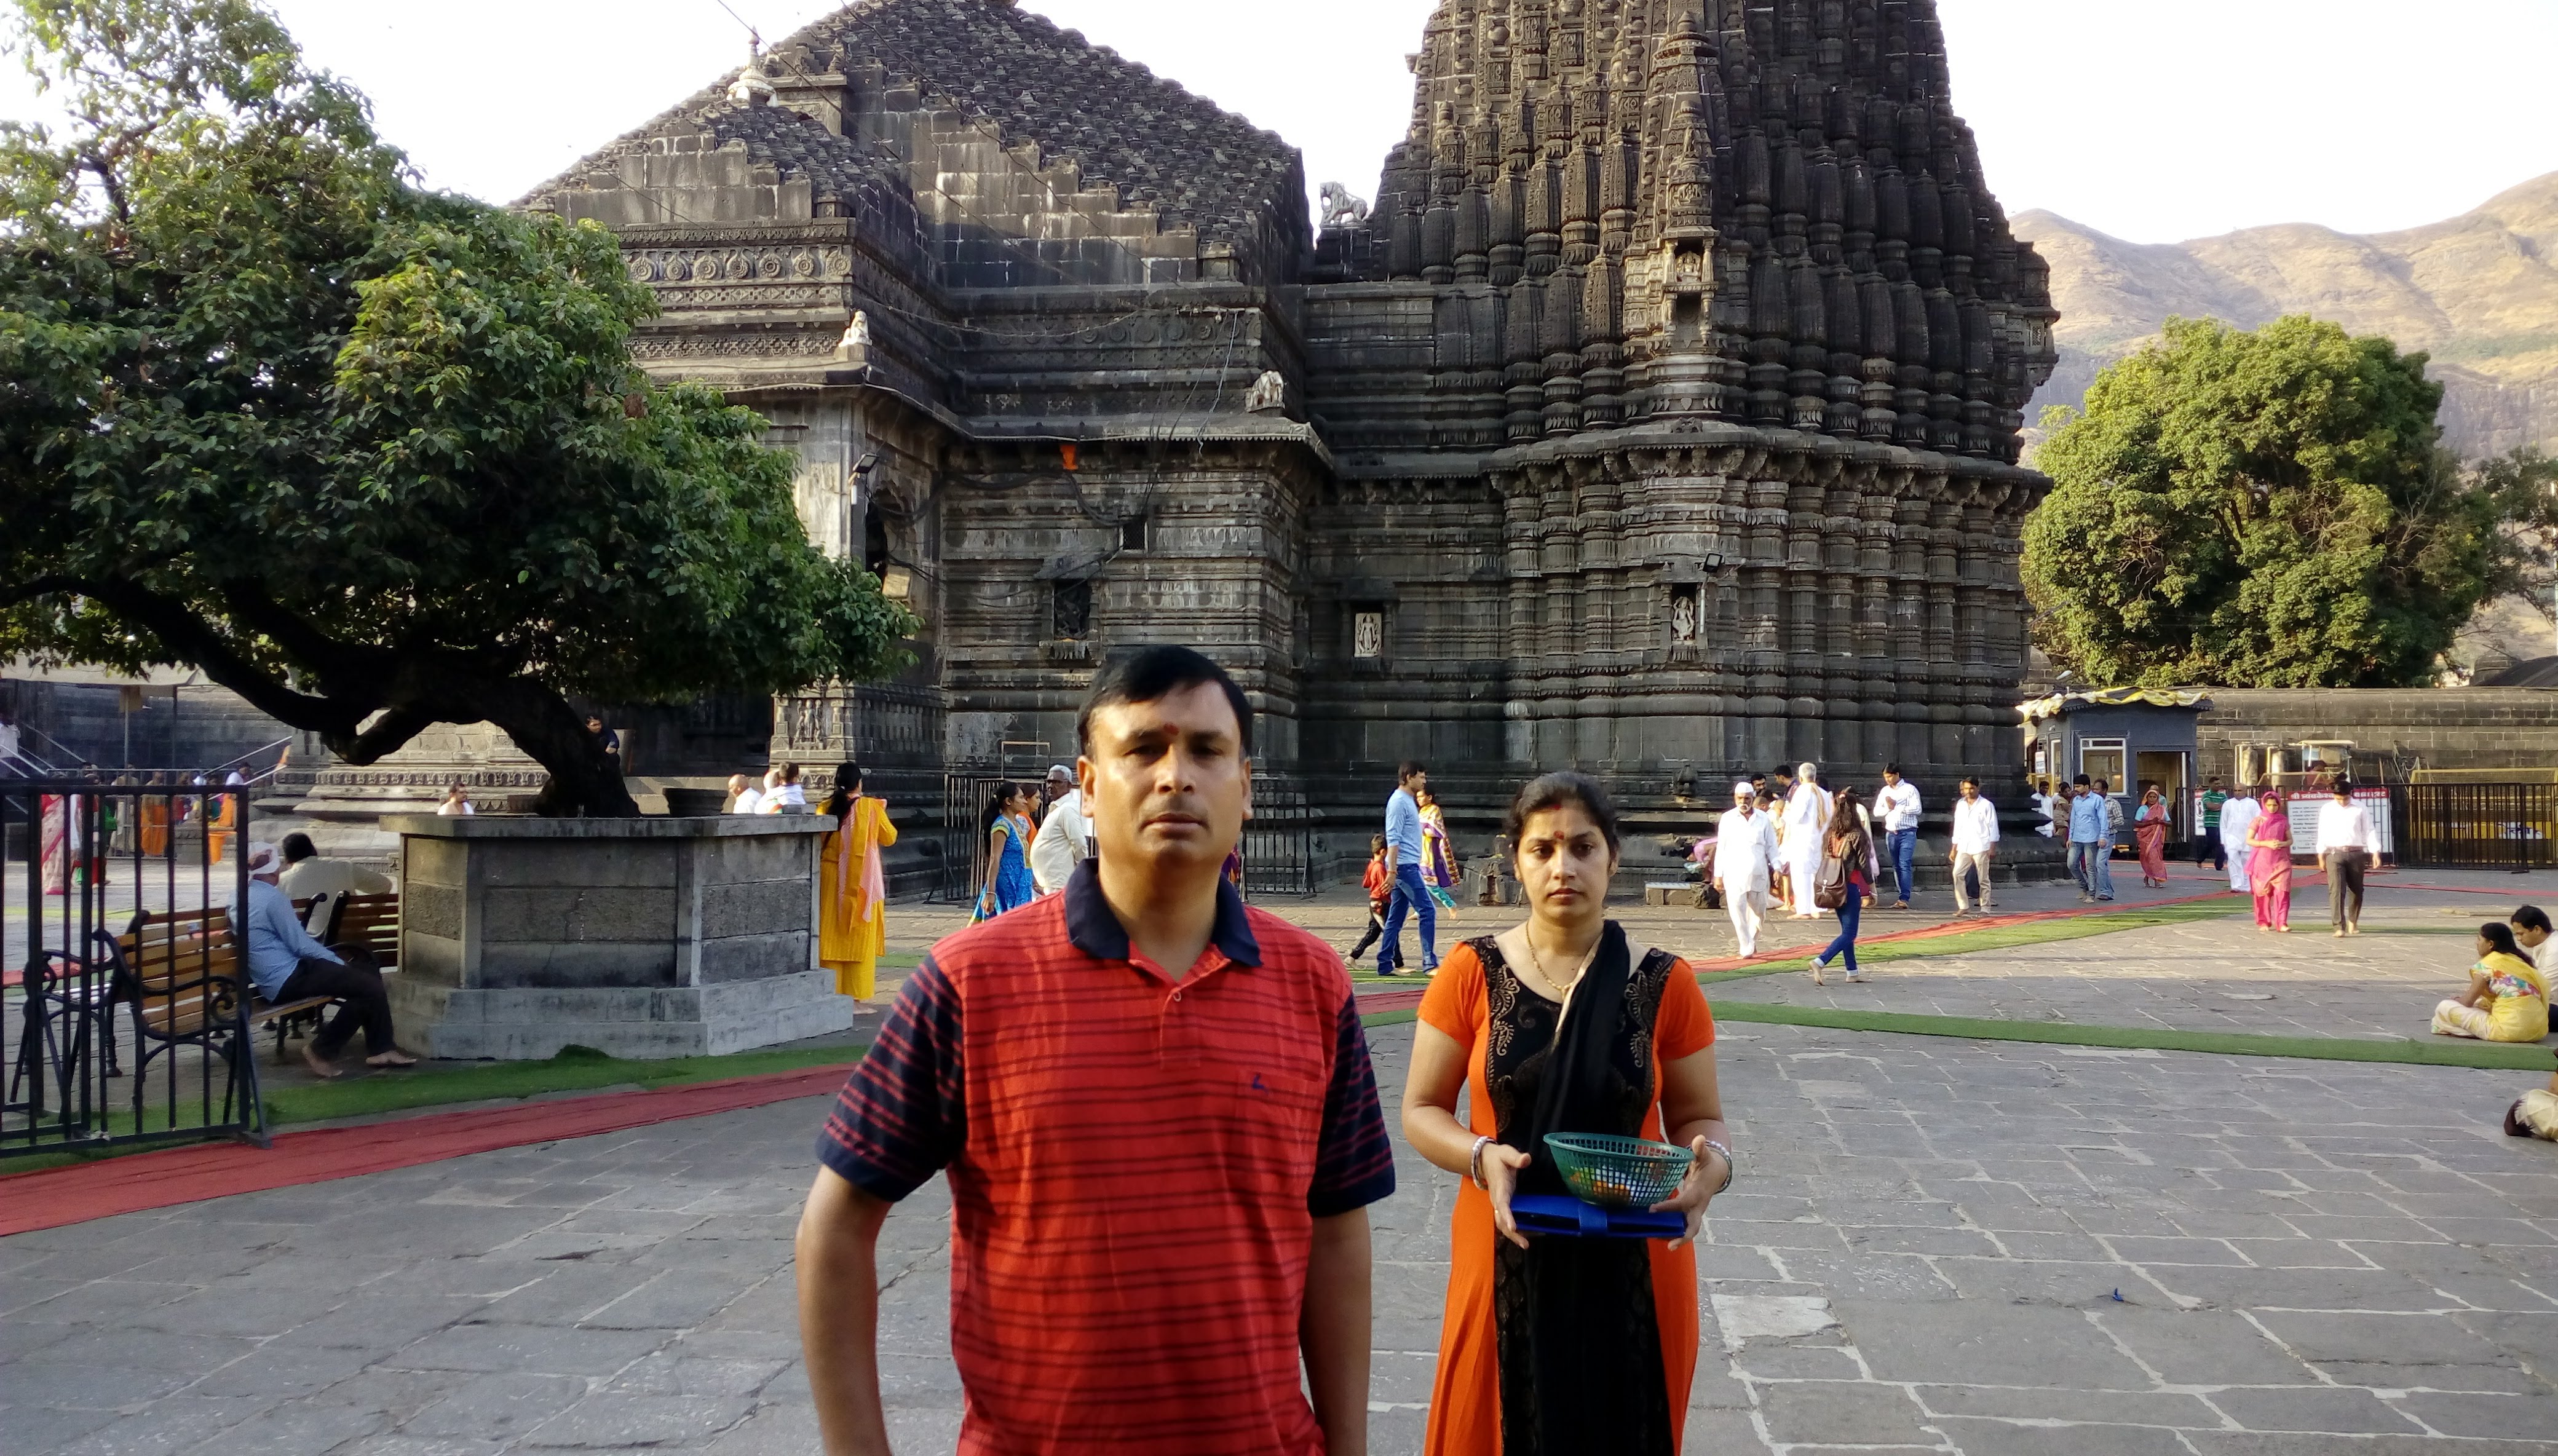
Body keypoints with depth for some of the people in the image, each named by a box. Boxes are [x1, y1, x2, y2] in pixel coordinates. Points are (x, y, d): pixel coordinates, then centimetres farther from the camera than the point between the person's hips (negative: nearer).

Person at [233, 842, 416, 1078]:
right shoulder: (271, 897, -17)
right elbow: (300, 944, -17)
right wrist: (338, 961, -3)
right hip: (288, 980, -11)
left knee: (366, 966, 16)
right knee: (371, 988, -17)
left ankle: (380, 1049, 13)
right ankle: (323, 1050, -5)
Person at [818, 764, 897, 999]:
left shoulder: (827, 807, -3)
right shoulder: (871, 807, -6)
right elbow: (889, 837, 5)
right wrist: (881, 813, 20)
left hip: (831, 877, 2)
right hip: (862, 879, -2)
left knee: (831, 932, 8)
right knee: (859, 935, 5)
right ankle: (856, 990, 6)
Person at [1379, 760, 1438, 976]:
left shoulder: (1409, 801, 17)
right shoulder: (1399, 802, -13)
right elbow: (1393, 839, -19)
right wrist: (1392, 870, -23)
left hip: (1408, 866, 10)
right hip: (1404, 866, -10)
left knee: (1396, 918, 9)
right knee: (1428, 911, -10)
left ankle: (1385, 965, 11)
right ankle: (1430, 963, -11)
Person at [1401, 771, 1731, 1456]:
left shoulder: (1665, 984, -3)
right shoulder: (1473, 973, -4)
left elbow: (1700, 1117, 4)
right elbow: (1421, 1111, 0)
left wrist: (1711, 1163, -18)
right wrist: (1482, 1157, -19)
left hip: (1634, 1266, 1)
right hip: (1508, 1259, 0)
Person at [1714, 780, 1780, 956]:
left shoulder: (1764, 819, 5)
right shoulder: (1727, 819, 3)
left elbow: (1771, 846, 9)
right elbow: (1721, 848, 5)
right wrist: (1718, 875, 3)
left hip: (1758, 874, 2)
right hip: (1734, 874, -1)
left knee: (1758, 912, 10)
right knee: (1738, 912, -10)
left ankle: (1752, 940, 33)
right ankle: (1747, 948, -5)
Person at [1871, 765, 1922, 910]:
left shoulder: (1910, 789, -3)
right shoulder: (1885, 791, 13)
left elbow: (1917, 809, -12)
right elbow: (1877, 811, 12)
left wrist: (1897, 807, -12)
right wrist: (1888, 808, -7)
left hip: (1907, 833, -6)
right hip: (1891, 833, 6)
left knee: (1905, 865, -13)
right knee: (1897, 867, 7)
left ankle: (1904, 899, -19)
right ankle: (1902, 897, 11)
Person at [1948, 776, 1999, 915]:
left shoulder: (1986, 805, -1)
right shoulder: (1960, 805, 13)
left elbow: (1992, 826, -3)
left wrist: (1993, 846, -9)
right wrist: (1954, 848, 14)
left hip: (1981, 847, -4)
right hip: (1964, 847, 4)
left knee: (1983, 878, 0)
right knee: (1957, 874, -9)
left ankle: (1985, 908, 6)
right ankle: (1963, 907, -4)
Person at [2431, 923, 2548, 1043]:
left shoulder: (2488, 963, -3)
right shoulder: (2520, 961, 18)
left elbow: (2468, 1002, 0)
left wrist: (2457, 1000, 24)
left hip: (2508, 1030, -8)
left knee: (2445, 1007, 0)